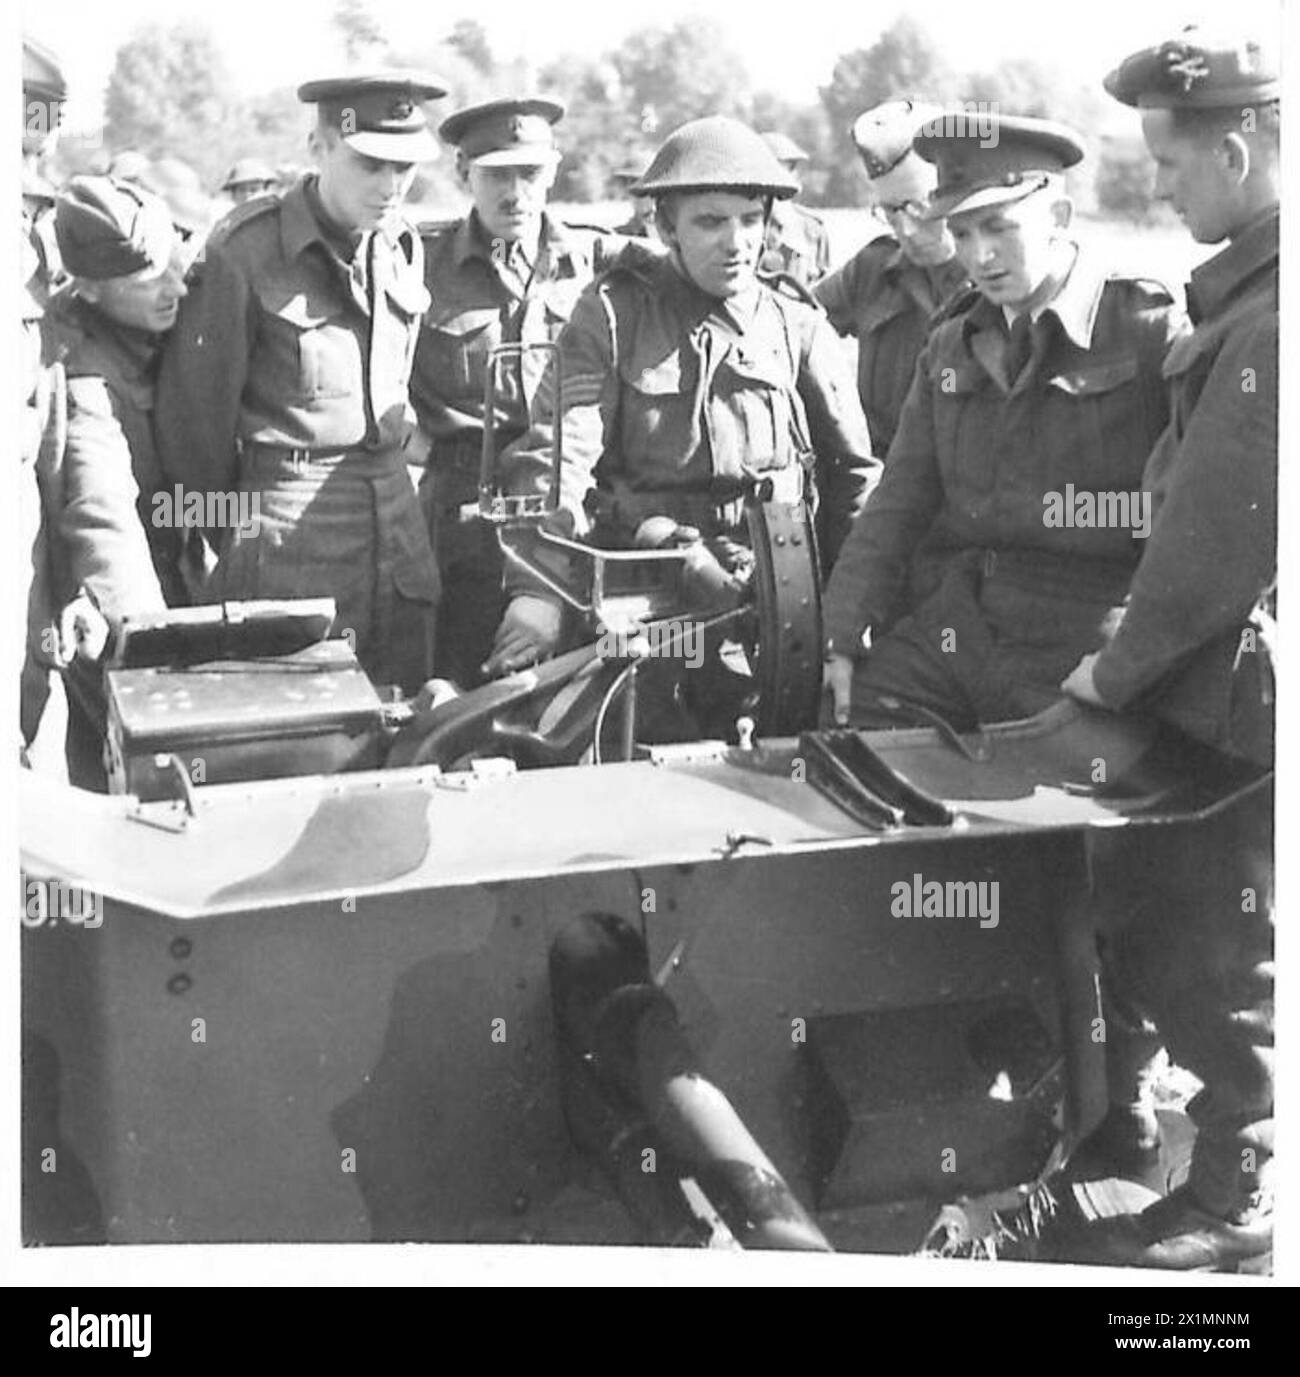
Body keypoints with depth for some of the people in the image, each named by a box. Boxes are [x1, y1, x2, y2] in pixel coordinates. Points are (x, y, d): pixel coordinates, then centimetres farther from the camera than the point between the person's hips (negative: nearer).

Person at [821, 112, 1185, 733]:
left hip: (1076, 647, -5)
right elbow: (899, 502, 16)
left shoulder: (1151, 333, -2)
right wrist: (845, 635, 5)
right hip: (943, 631, 5)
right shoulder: (950, 349, 17)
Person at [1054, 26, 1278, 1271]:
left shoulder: (1272, 313, -23)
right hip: (1193, 673, 9)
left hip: (1235, 694, -9)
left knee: (1217, 955, 5)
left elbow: (1227, 526, -23)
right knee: (1127, 900, 21)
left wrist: (1122, 666, -12)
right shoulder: (1239, 286, 9)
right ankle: (1115, 1111, 40)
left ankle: (1234, 1202, 22)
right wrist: (1131, 655, 10)